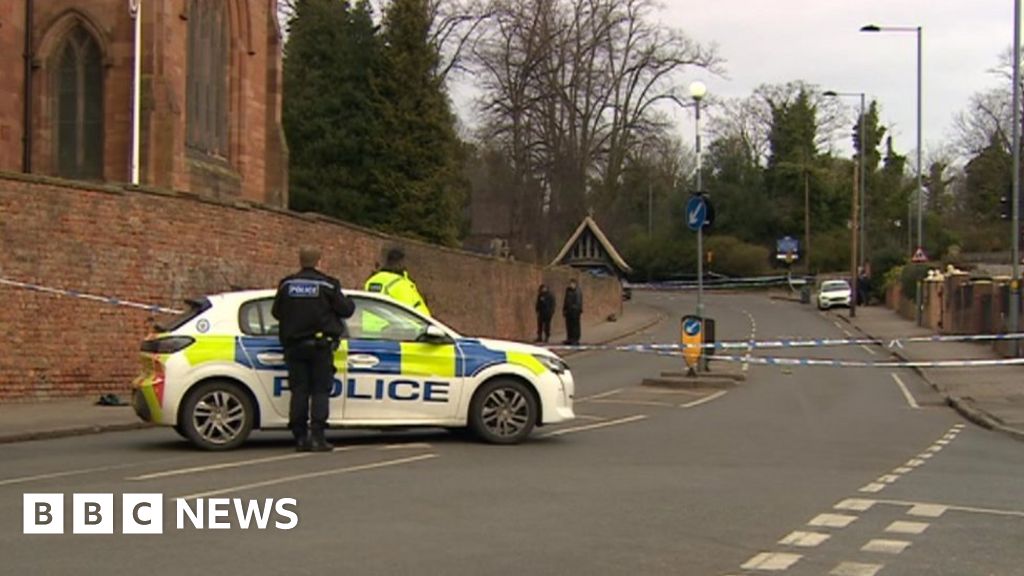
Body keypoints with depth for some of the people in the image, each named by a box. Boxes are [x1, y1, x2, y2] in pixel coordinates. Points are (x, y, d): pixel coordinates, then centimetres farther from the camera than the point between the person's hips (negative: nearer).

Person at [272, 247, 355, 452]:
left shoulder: (286, 285, 5)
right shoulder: (327, 285, -6)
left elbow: (276, 313, 11)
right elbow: (346, 310, -4)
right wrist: (348, 302, 18)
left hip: (294, 346, 3)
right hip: (320, 345, -3)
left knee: (299, 391, 6)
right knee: (320, 391, 0)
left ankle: (300, 437, 3)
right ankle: (317, 436, -9)